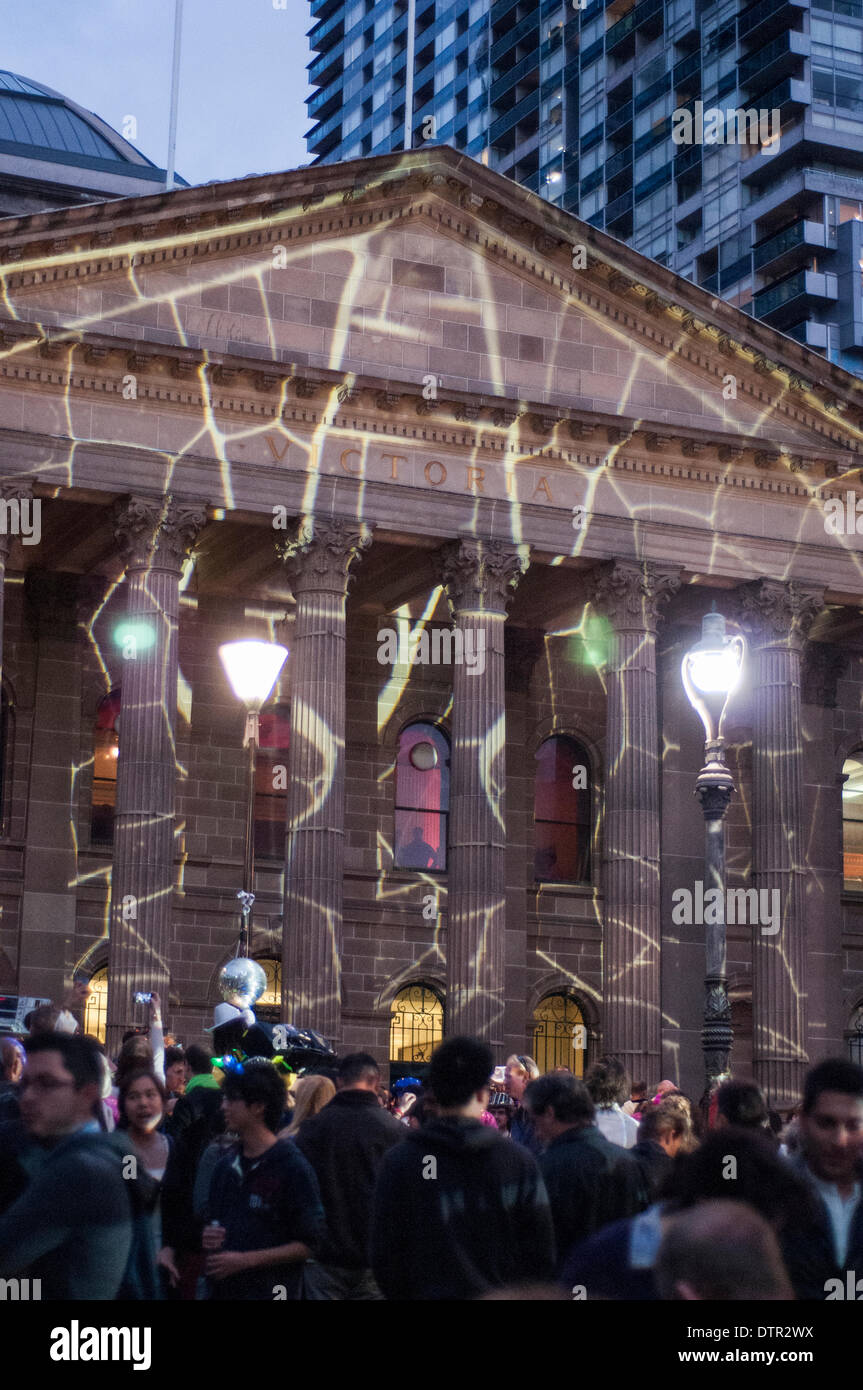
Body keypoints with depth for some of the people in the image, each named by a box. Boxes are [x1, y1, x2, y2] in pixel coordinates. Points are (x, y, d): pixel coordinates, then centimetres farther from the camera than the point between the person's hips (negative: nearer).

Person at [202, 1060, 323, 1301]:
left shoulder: (293, 1168, -9)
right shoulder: (226, 1165, 12)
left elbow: (307, 1244, -11)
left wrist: (244, 1260, -16)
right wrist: (207, 1238, 1)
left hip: (271, 1290, -6)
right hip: (222, 1290, 6)